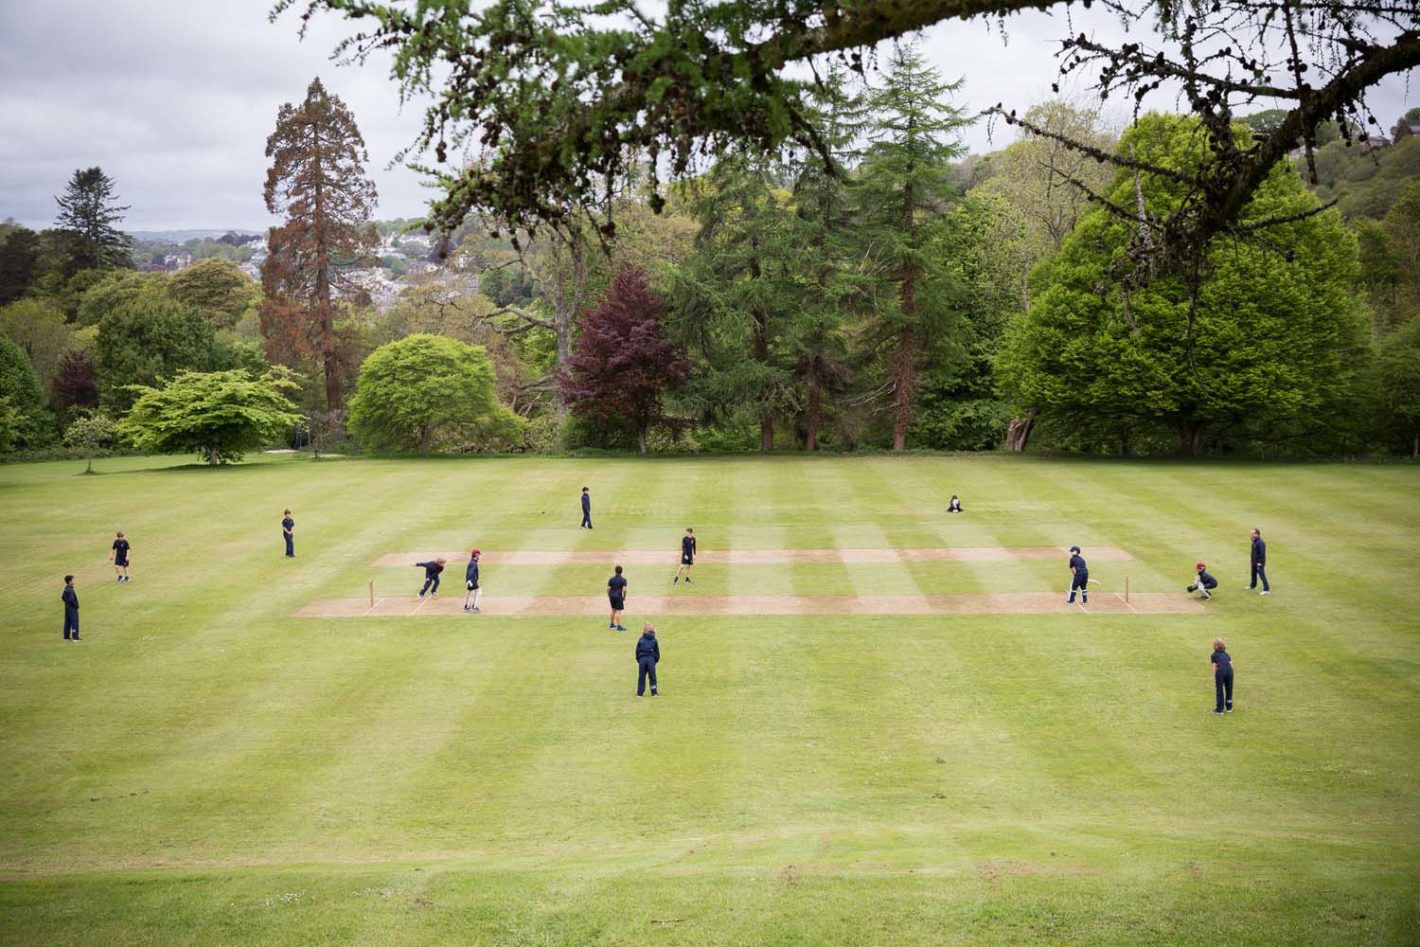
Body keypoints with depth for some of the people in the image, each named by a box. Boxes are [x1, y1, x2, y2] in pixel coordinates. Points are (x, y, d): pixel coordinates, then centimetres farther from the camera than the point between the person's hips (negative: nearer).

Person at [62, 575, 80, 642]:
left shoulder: (66, 589, 6)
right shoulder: (70, 590, -23)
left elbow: (63, 597, 19)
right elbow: (71, 600, -27)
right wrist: (76, 605, -13)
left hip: (67, 607, 9)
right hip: (72, 609, -9)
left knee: (67, 622, 13)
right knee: (74, 622, -4)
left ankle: (66, 637, 19)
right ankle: (75, 637, -3)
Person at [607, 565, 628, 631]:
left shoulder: (611, 579, 3)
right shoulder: (623, 579, -9)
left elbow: (608, 588, 2)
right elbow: (624, 589, -15)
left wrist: (609, 596, 13)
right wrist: (624, 597, -1)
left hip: (612, 596, 5)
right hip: (618, 596, -5)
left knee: (613, 610, 20)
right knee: (618, 611, -4)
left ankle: (612, 624, 30)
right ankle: (619, 626, -6)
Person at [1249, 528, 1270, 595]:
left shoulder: (1260, 543, -23)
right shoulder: (1254, 542, 7)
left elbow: (1262, 554, -24)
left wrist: (1259, 563, -24)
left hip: (1259, 562, -10)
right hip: (1254, 562, 10)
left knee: (1262, 575, -9)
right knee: (1254, 574, 24)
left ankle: (1266, 589, -7)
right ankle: (1253, 585, 43)